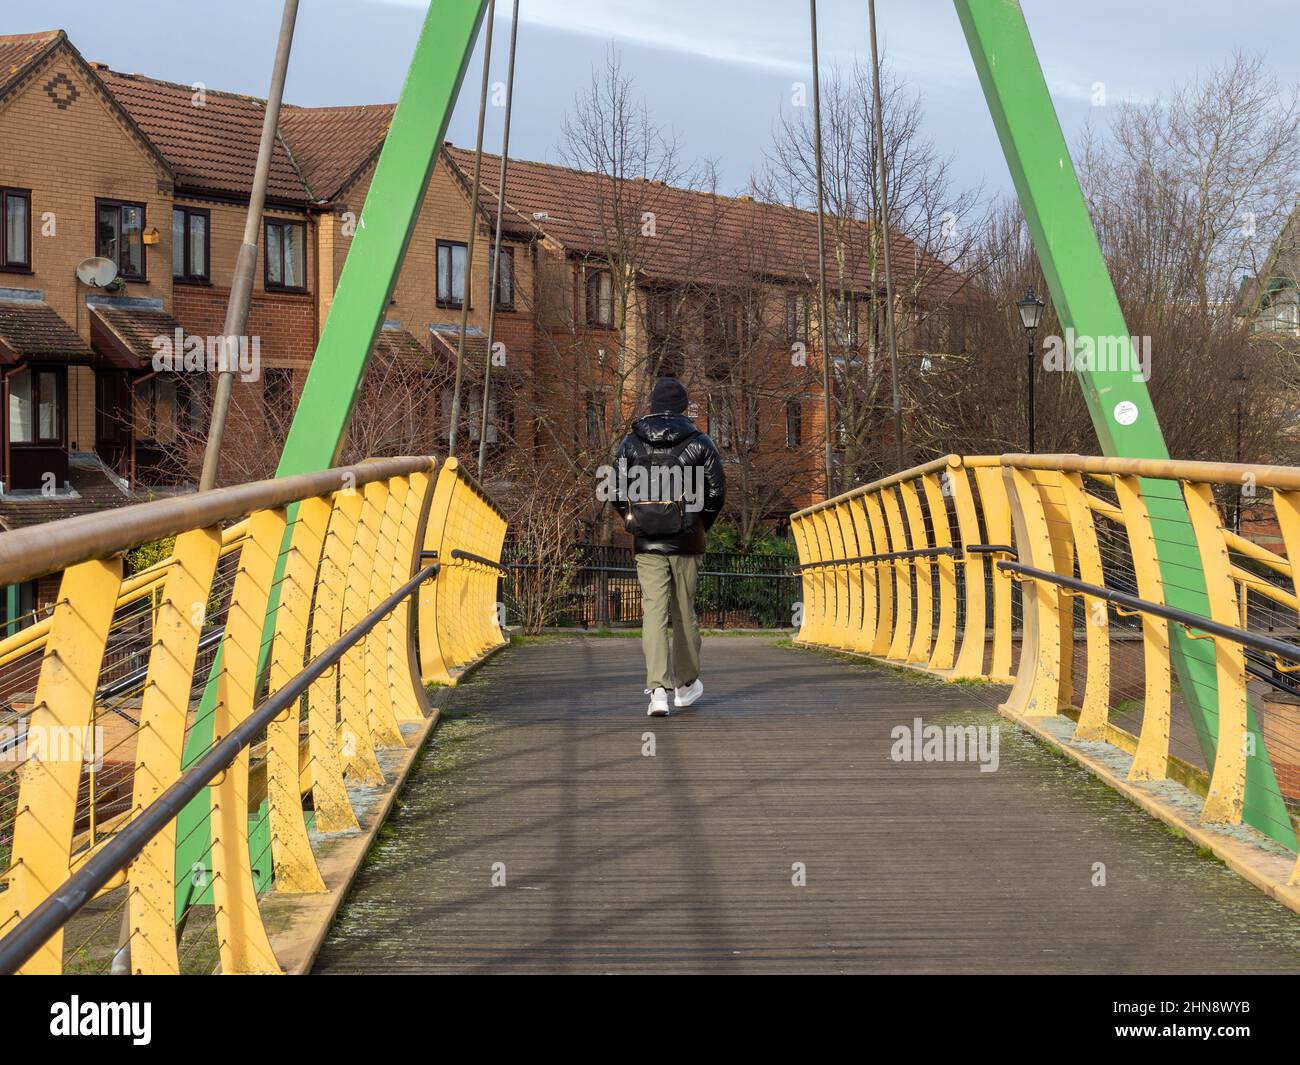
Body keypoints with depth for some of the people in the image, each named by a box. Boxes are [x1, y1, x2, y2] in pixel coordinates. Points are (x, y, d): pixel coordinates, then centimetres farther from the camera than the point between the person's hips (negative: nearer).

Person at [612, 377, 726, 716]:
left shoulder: (631, 443, 3)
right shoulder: (700, 443, 0)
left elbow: (617, 491, 2)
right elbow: (716, 491, 0)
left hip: (647, 544, 0)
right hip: (686, 542, 0)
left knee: (653, 611, -3)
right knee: (684, 612, 13)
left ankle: (657, 689, -17)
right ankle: (685, 683, 26)